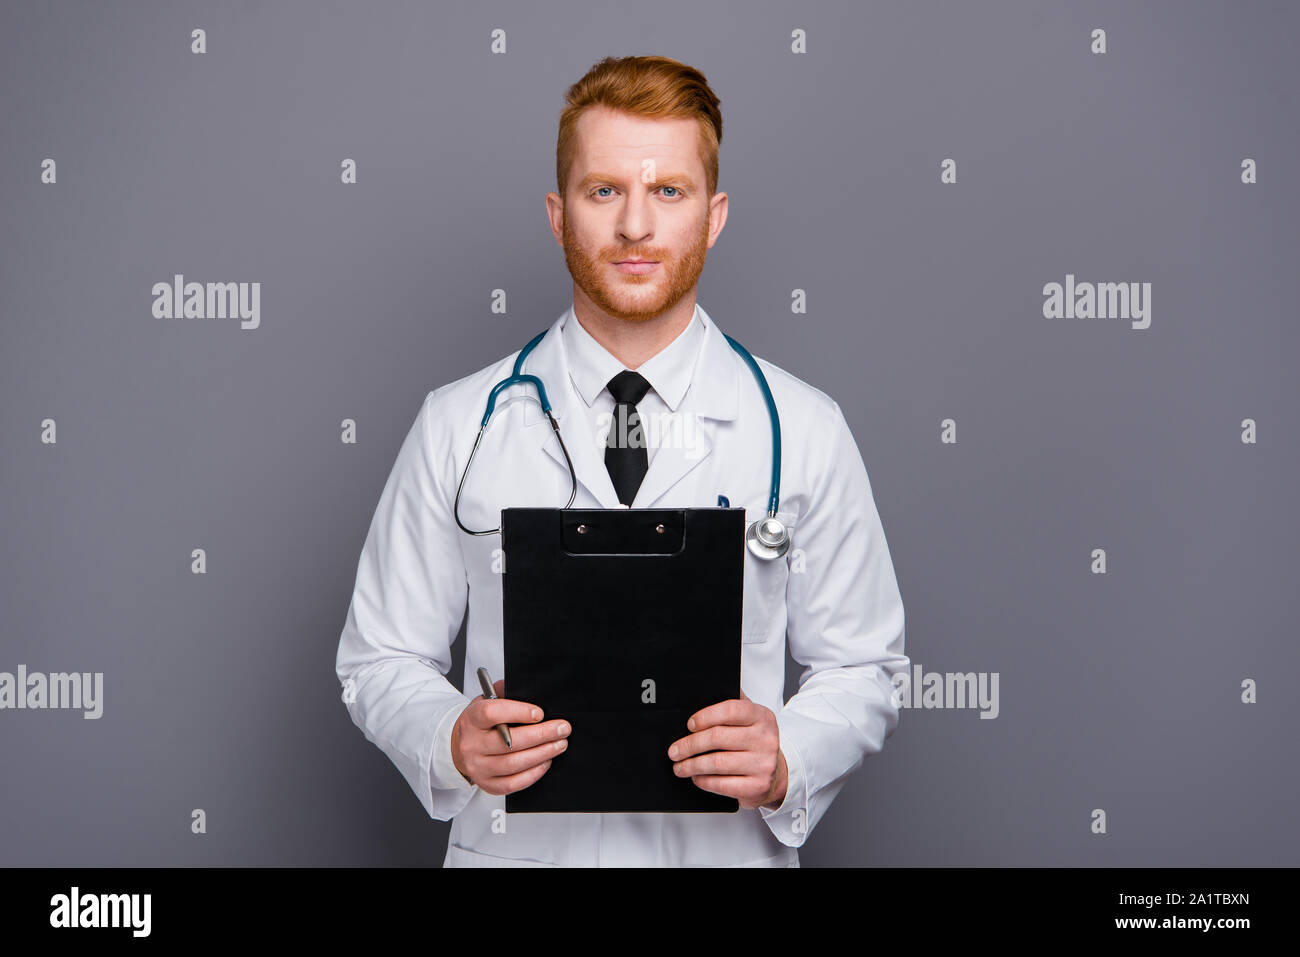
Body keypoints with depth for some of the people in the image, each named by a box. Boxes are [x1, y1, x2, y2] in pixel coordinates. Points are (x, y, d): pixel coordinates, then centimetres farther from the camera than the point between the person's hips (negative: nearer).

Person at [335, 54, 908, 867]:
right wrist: (450, 743, -18)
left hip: (729, 848, 0)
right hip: (517, 847, 0)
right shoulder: (458, 427, -4)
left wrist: (786, 762, -18)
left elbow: (863, 670, 0)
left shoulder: (806, 432, -4)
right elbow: (383, 657, 1)